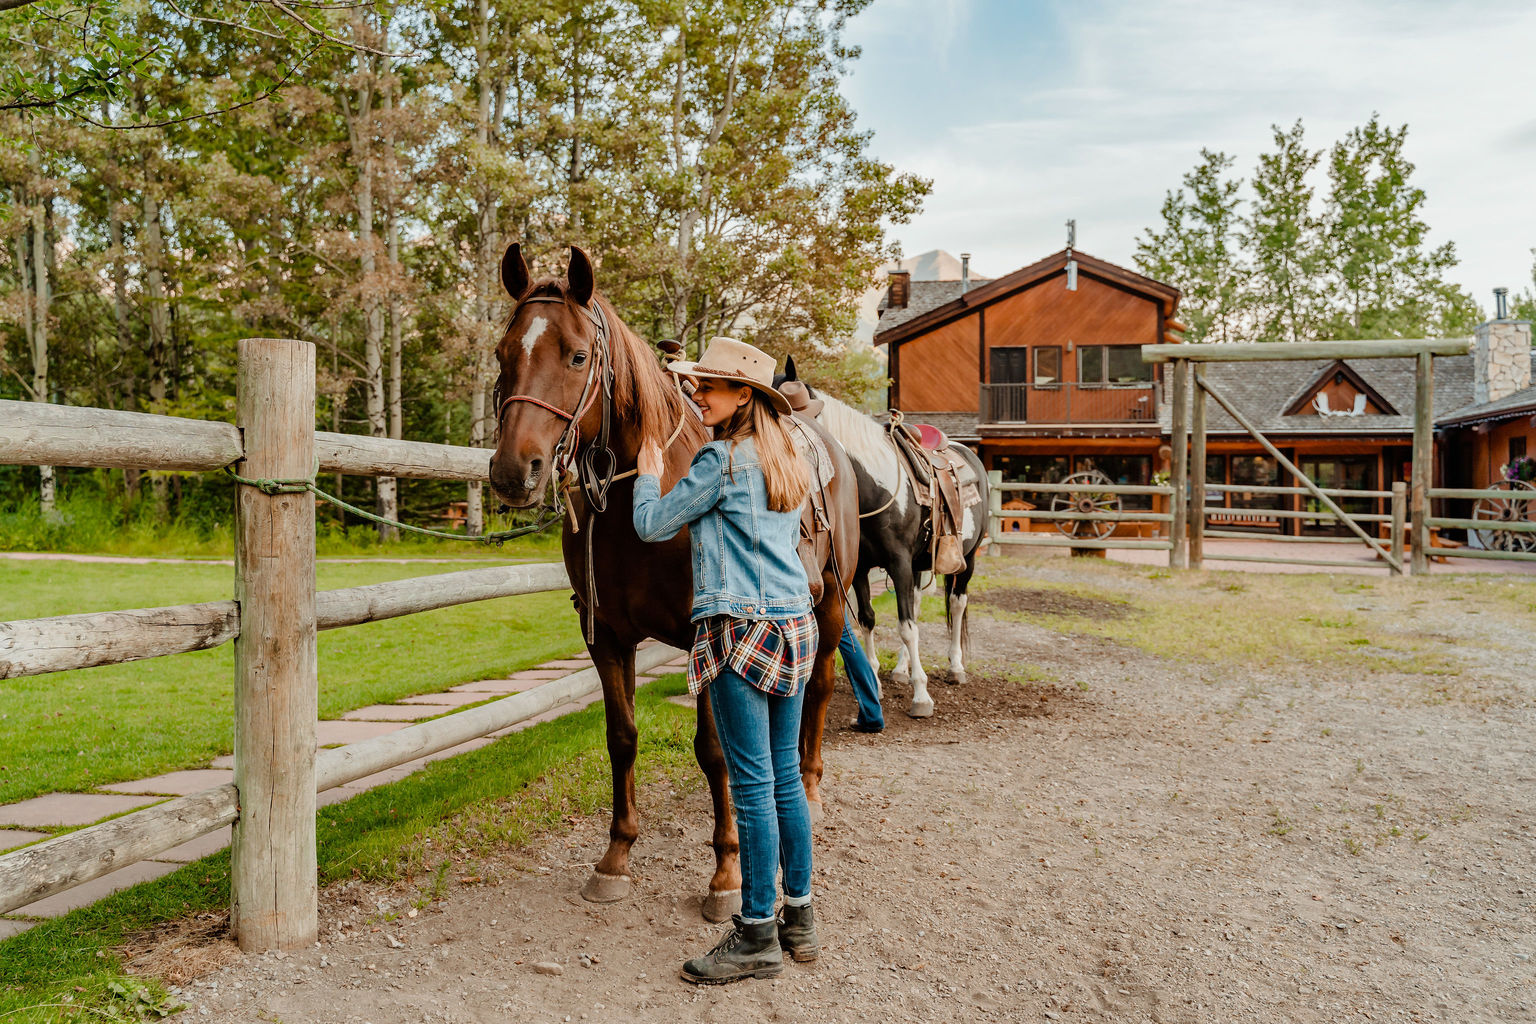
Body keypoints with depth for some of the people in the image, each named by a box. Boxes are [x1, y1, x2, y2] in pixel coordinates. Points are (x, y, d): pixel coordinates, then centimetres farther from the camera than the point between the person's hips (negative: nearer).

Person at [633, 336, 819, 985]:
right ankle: (799, 918, 23)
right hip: (795, 622, 9)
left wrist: (650, 469, 14)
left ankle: (757, 935, 6)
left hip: (741, 628, -9)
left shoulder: (721, 459, -9)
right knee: (785, 774, 14)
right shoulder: (788, 461, 15)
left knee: (752, 785, -2)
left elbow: (652, 524, -4)